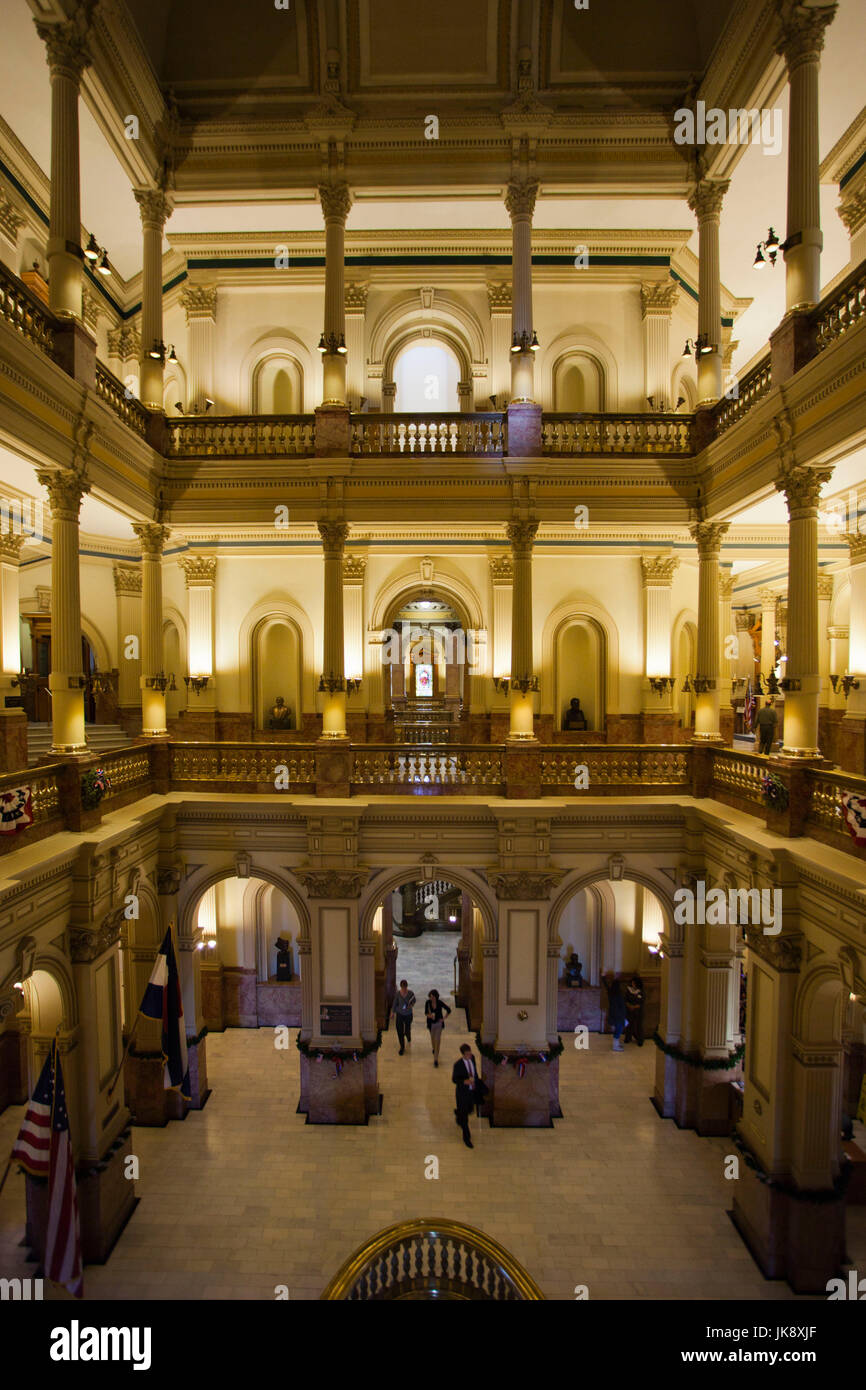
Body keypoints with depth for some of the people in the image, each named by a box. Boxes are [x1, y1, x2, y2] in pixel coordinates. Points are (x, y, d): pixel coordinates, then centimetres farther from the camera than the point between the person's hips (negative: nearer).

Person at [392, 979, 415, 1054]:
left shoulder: (410, 993, -17)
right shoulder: (398, 993, -15)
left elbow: (414, 1000, 1)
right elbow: (395, 1003, 0)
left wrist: (411, 1005, -19)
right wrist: (394, 1012, 8)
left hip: (408, 1014, 0)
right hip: (399, 1014, 0)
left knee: (407, 1030, 12)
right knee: (400, 1031, 0)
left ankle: (408, 1036, 51)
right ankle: (402, 1047, 20)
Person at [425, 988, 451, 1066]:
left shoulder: (440, 1003, -18)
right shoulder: (428, 1003, -14)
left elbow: (448, 1010, -7)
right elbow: (426, 1012, -6)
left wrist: (444, 1019, -6)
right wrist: (429, 1015, -27)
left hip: (439, 1023, -2)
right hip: (431, 1023, 2)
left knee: (437, 1040, -10)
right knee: (432, 1038, 19)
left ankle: (436, 1059, -6)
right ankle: (434, 1049, 51)